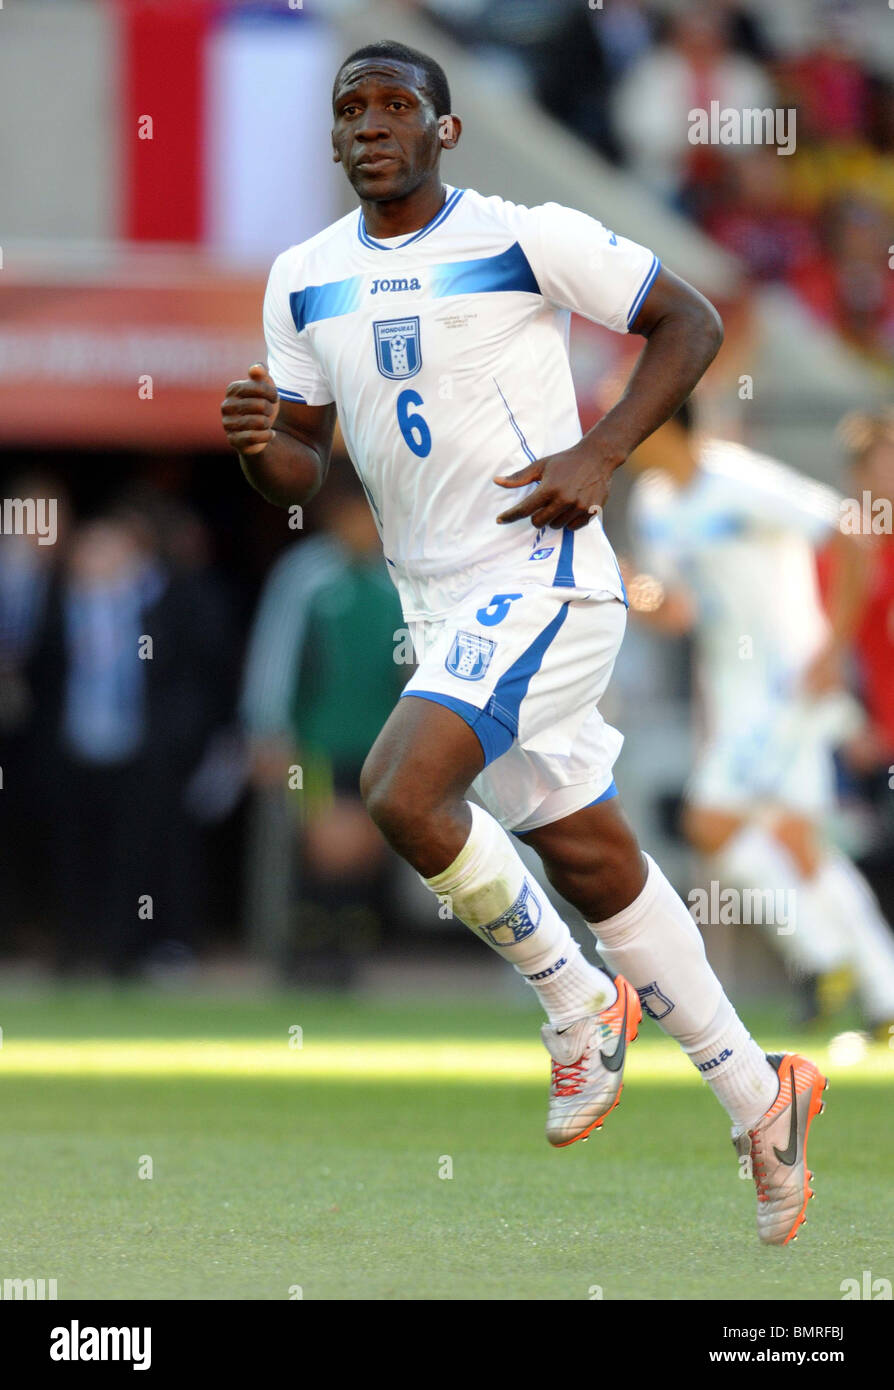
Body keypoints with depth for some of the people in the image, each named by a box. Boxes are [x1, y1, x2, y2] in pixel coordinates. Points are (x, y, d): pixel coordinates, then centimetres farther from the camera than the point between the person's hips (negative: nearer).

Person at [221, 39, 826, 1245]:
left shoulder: (530, 240, -7)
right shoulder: (305, 282, 8)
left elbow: (689, 321, 0)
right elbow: (301, 478, 11)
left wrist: (602, 453, -12)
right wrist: (257, 444, -13)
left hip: (544, 576, -7)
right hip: (440, 603, 7)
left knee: (402, 790, -24)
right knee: (594, 864, 12)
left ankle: (579, 1001, -3)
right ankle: (757, 1098, 23)